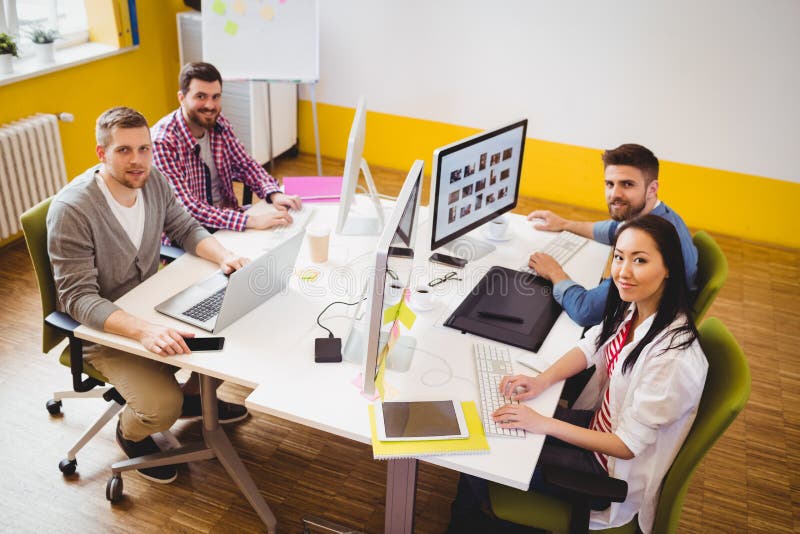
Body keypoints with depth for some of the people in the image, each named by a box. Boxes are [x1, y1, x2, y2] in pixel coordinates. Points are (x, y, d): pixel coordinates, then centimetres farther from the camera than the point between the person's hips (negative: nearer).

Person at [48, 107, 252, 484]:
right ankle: (131, 433, 15)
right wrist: (142, 330, -45)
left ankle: (194, 396, 23)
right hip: (102, 327, -6)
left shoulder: (153, 181, -9)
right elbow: (77, 297, -29)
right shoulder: (70, 209, -28)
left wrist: (224, 255, -17)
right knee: (162, 406, -23)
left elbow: (186, 230, 5)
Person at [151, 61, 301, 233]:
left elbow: (245, 164, 7)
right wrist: (250, 221, -35)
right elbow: (188, 208, -27)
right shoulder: (161, 142, -22)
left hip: (226, 216, 6)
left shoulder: (218, 122, -2)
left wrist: (274, 194, -14)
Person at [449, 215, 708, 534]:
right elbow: (591, 347, 4)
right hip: (598, 422, 7)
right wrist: (542, 380, -14)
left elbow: (627, 445, -26)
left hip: (614, 467, -7)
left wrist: (543, 424, -26)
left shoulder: (673, 355, -33)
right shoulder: (633, 306, -11)